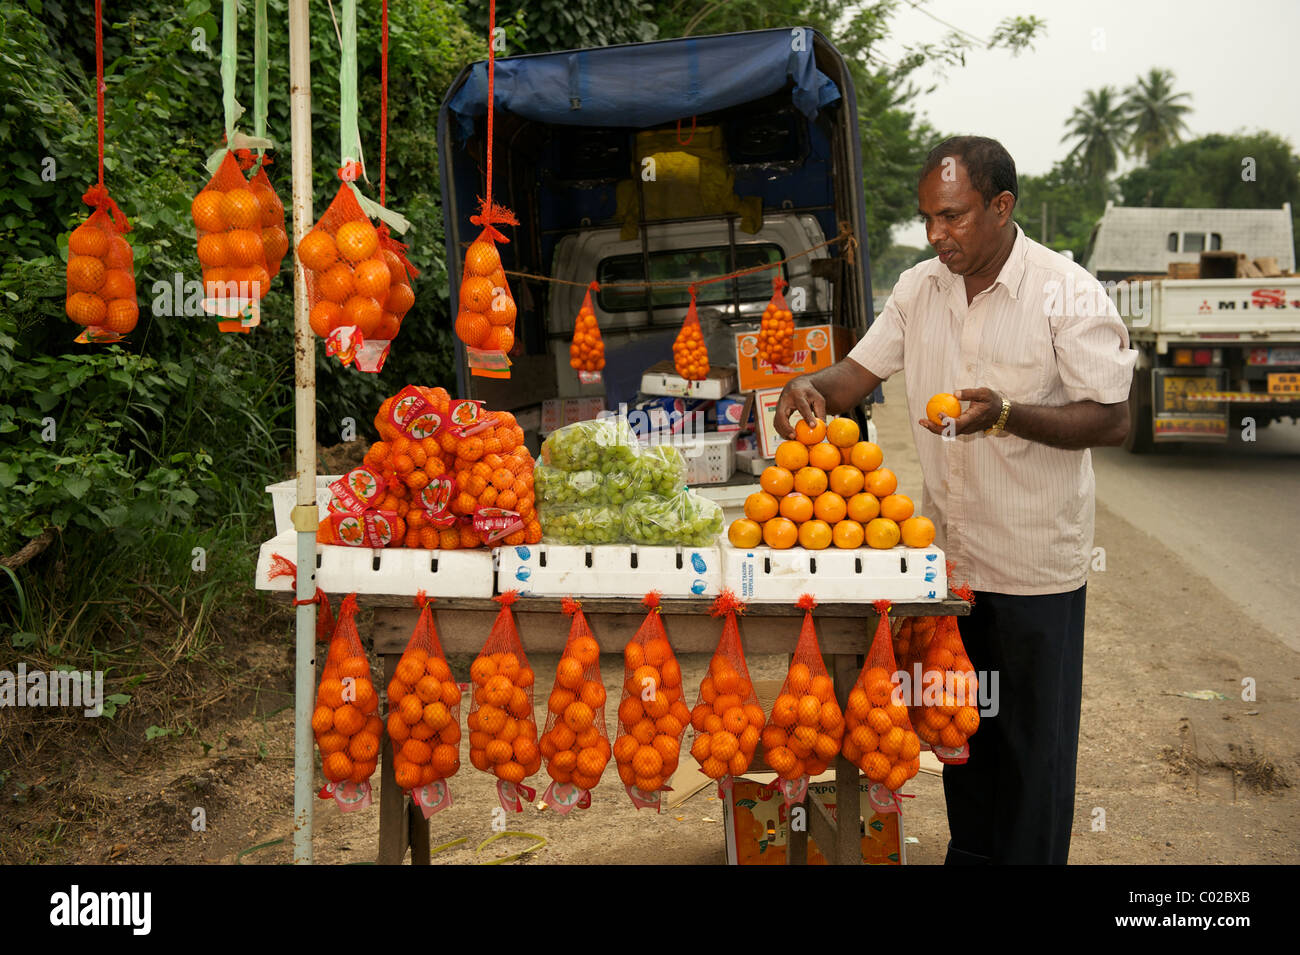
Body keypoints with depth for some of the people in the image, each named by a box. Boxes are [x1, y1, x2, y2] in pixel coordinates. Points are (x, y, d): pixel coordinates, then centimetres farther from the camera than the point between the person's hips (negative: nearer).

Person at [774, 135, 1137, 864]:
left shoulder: (1068, 294, -14)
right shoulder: (919, 289, 3)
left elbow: (1113, 420, -15)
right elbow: (862, 371, 8)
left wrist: (1006, 414, -29)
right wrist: (812, 388, -14)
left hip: (1036, 565, -5)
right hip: (947, 553, 6)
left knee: (1034, 741, 7)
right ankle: (969, 853, 36)